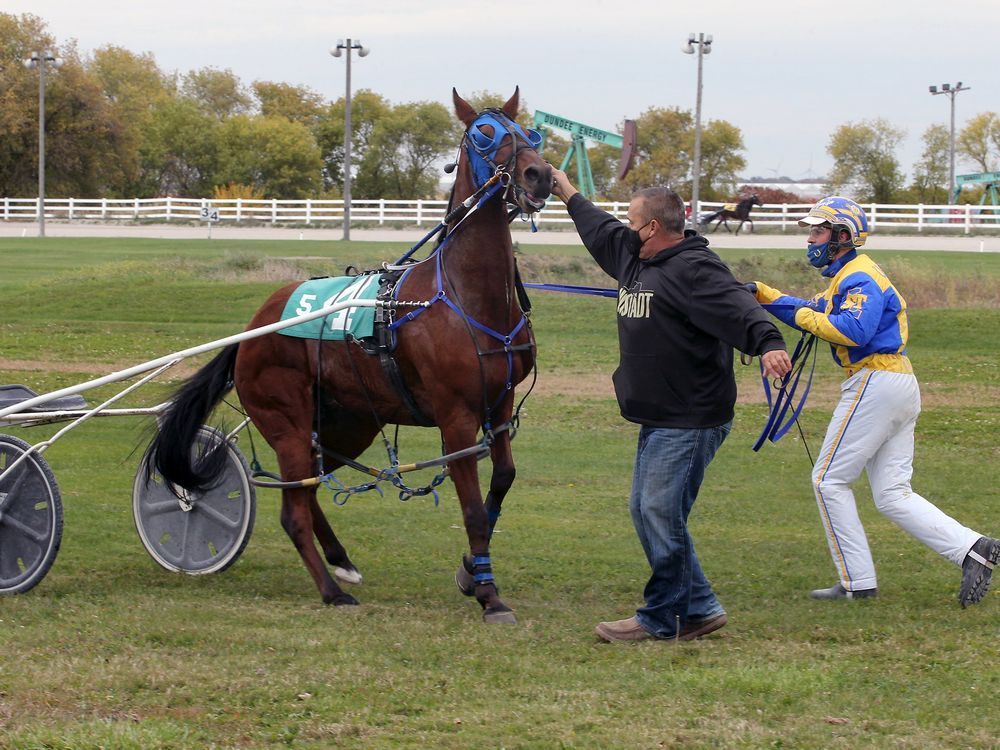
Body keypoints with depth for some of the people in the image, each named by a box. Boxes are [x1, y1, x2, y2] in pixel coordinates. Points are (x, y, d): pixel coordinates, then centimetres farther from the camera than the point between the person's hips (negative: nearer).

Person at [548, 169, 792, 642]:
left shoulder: (694, 270, -16)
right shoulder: (634, 259, 14)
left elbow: (737, 309, -31)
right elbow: (601, 231, 33)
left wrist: (769, 343, -49)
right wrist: (567, 194, 46)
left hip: (691, 422, -11)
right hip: (656, 421, 11)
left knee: (661, 512, -9)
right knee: (644, 511, 13)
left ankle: (661, 616, 1)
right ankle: (699, 608, 18)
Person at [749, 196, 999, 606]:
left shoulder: (860, 278, -11)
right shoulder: (847, 278, 23)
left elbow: (855, 329, -27)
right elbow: (812, 313, 26)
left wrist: (807, 317, -14)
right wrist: (763, 294, 16)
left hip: (876, 384, -10)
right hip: (902, 387, 10)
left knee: (829, 480, -2)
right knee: (892, 496, 7)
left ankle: (858, 583, -1)